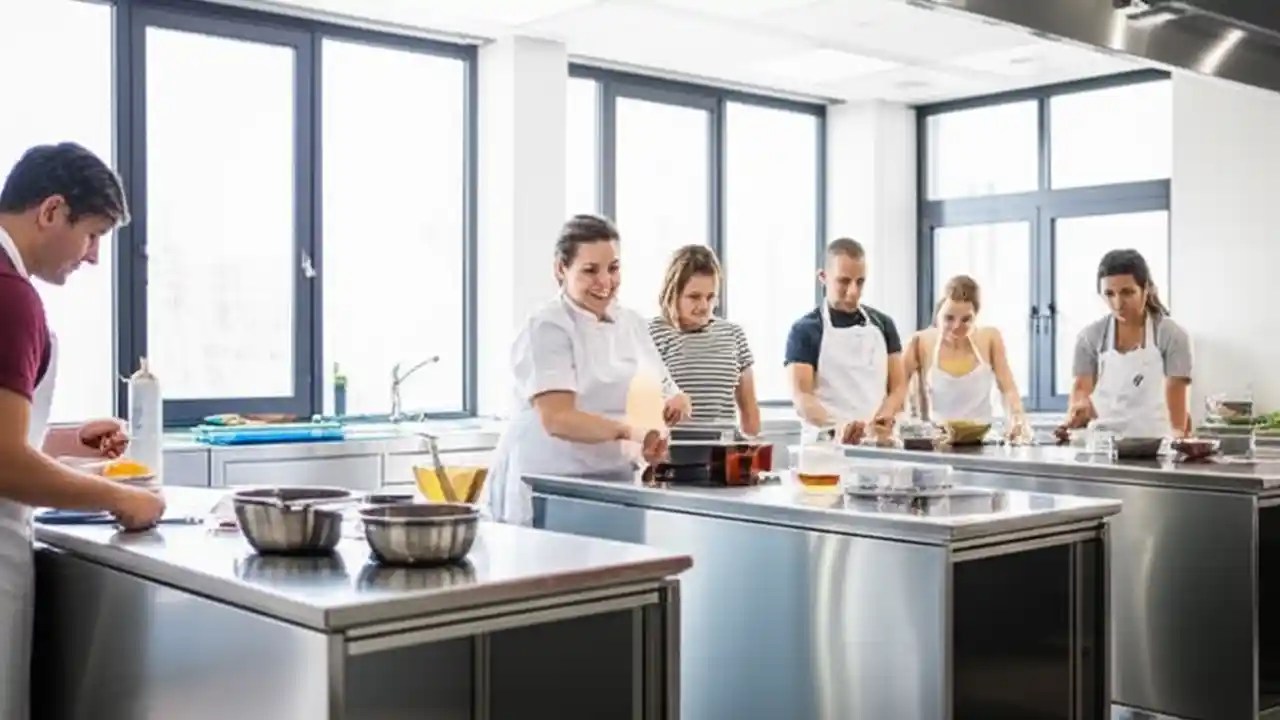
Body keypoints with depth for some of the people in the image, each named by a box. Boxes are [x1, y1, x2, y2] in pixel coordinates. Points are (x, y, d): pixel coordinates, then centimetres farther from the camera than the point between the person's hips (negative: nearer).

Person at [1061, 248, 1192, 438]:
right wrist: (1077, 410, -20)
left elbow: (1176, 396, -3)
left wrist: (1178, 437, -17)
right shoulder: (1091, 337, 4)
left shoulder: (1171, 335, 0)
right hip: (1103, 440, 1)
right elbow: (1082, 387, 1)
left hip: (1155, 442, -1)